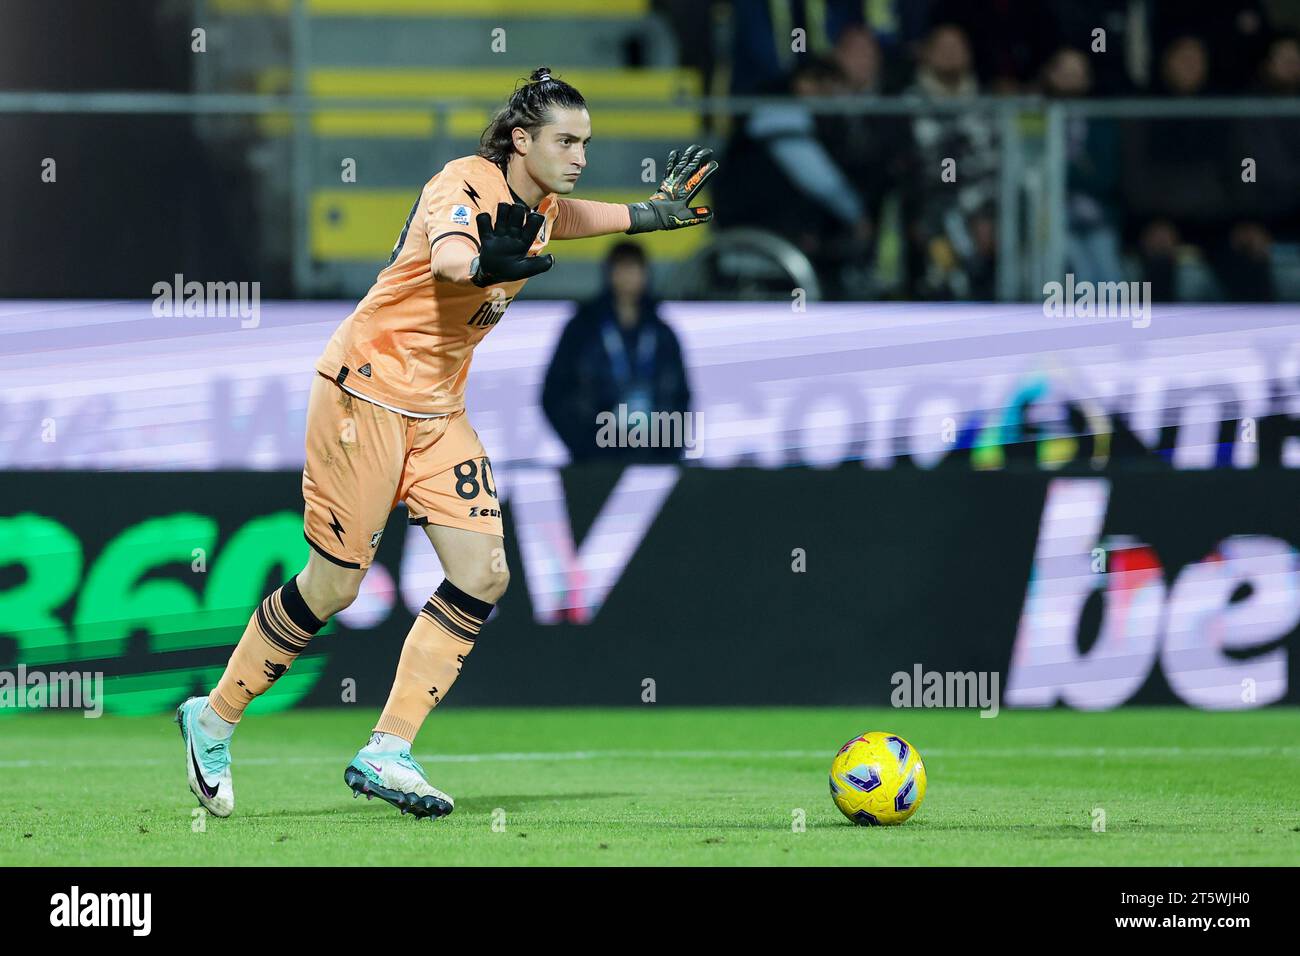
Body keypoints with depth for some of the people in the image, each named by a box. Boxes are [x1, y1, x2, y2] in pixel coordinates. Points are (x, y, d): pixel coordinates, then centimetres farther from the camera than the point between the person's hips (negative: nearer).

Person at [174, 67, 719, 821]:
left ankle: (387, 753, -3)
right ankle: (213, 720, 16)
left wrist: (663, 208, 22)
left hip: (438, 406, 8)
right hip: (367, 388, -8)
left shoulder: (540, 208, 5)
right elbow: (447, 254, -43)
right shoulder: (466, 184, -20)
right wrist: (485, 263, -61)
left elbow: (590, 215, 31)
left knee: (484, 575, -6)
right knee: (334, 587, -4)